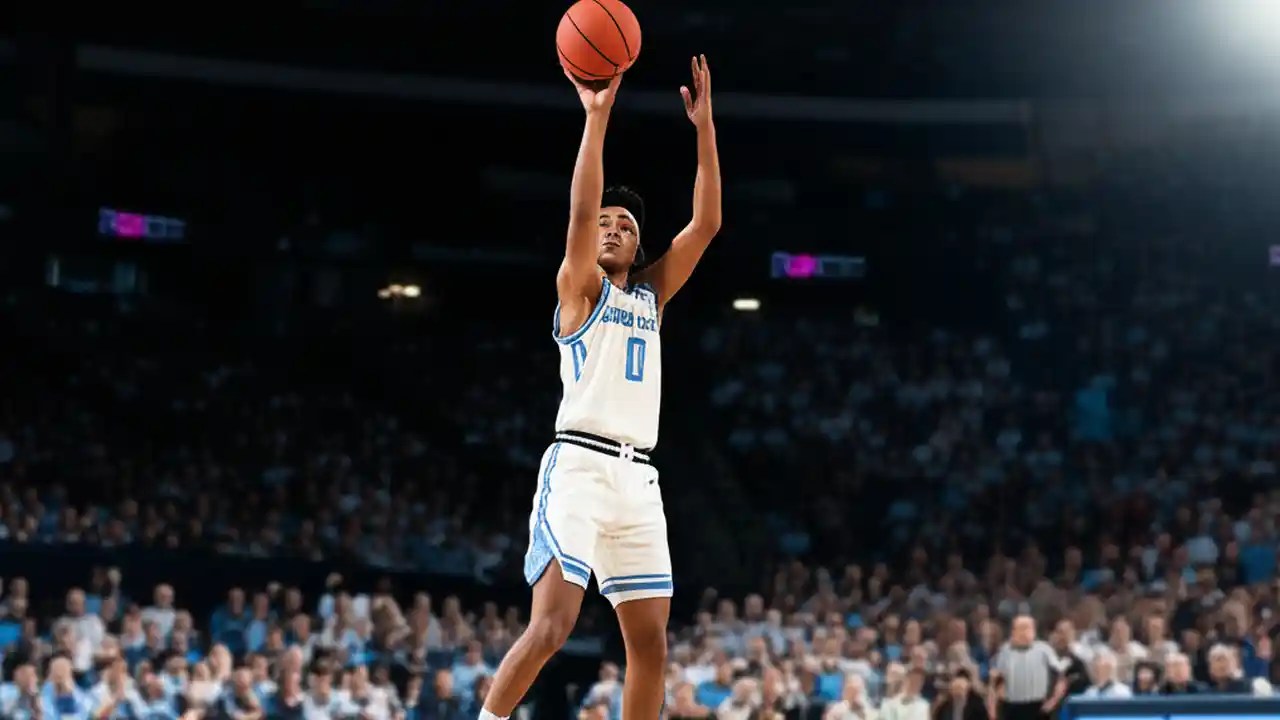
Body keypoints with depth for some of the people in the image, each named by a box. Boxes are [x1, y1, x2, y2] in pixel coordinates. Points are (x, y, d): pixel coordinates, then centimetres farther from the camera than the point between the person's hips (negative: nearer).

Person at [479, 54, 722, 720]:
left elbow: (706, 223, 12)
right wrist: (596, 116, -18)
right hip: (580, 464, -6)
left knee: (651, 639, 3)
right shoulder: (578, 286, 6)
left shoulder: (652, 293, 20)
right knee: (552, 623, -18)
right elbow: (581, 209, -12)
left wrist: (704, 127, 6)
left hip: (637, 476, 6)